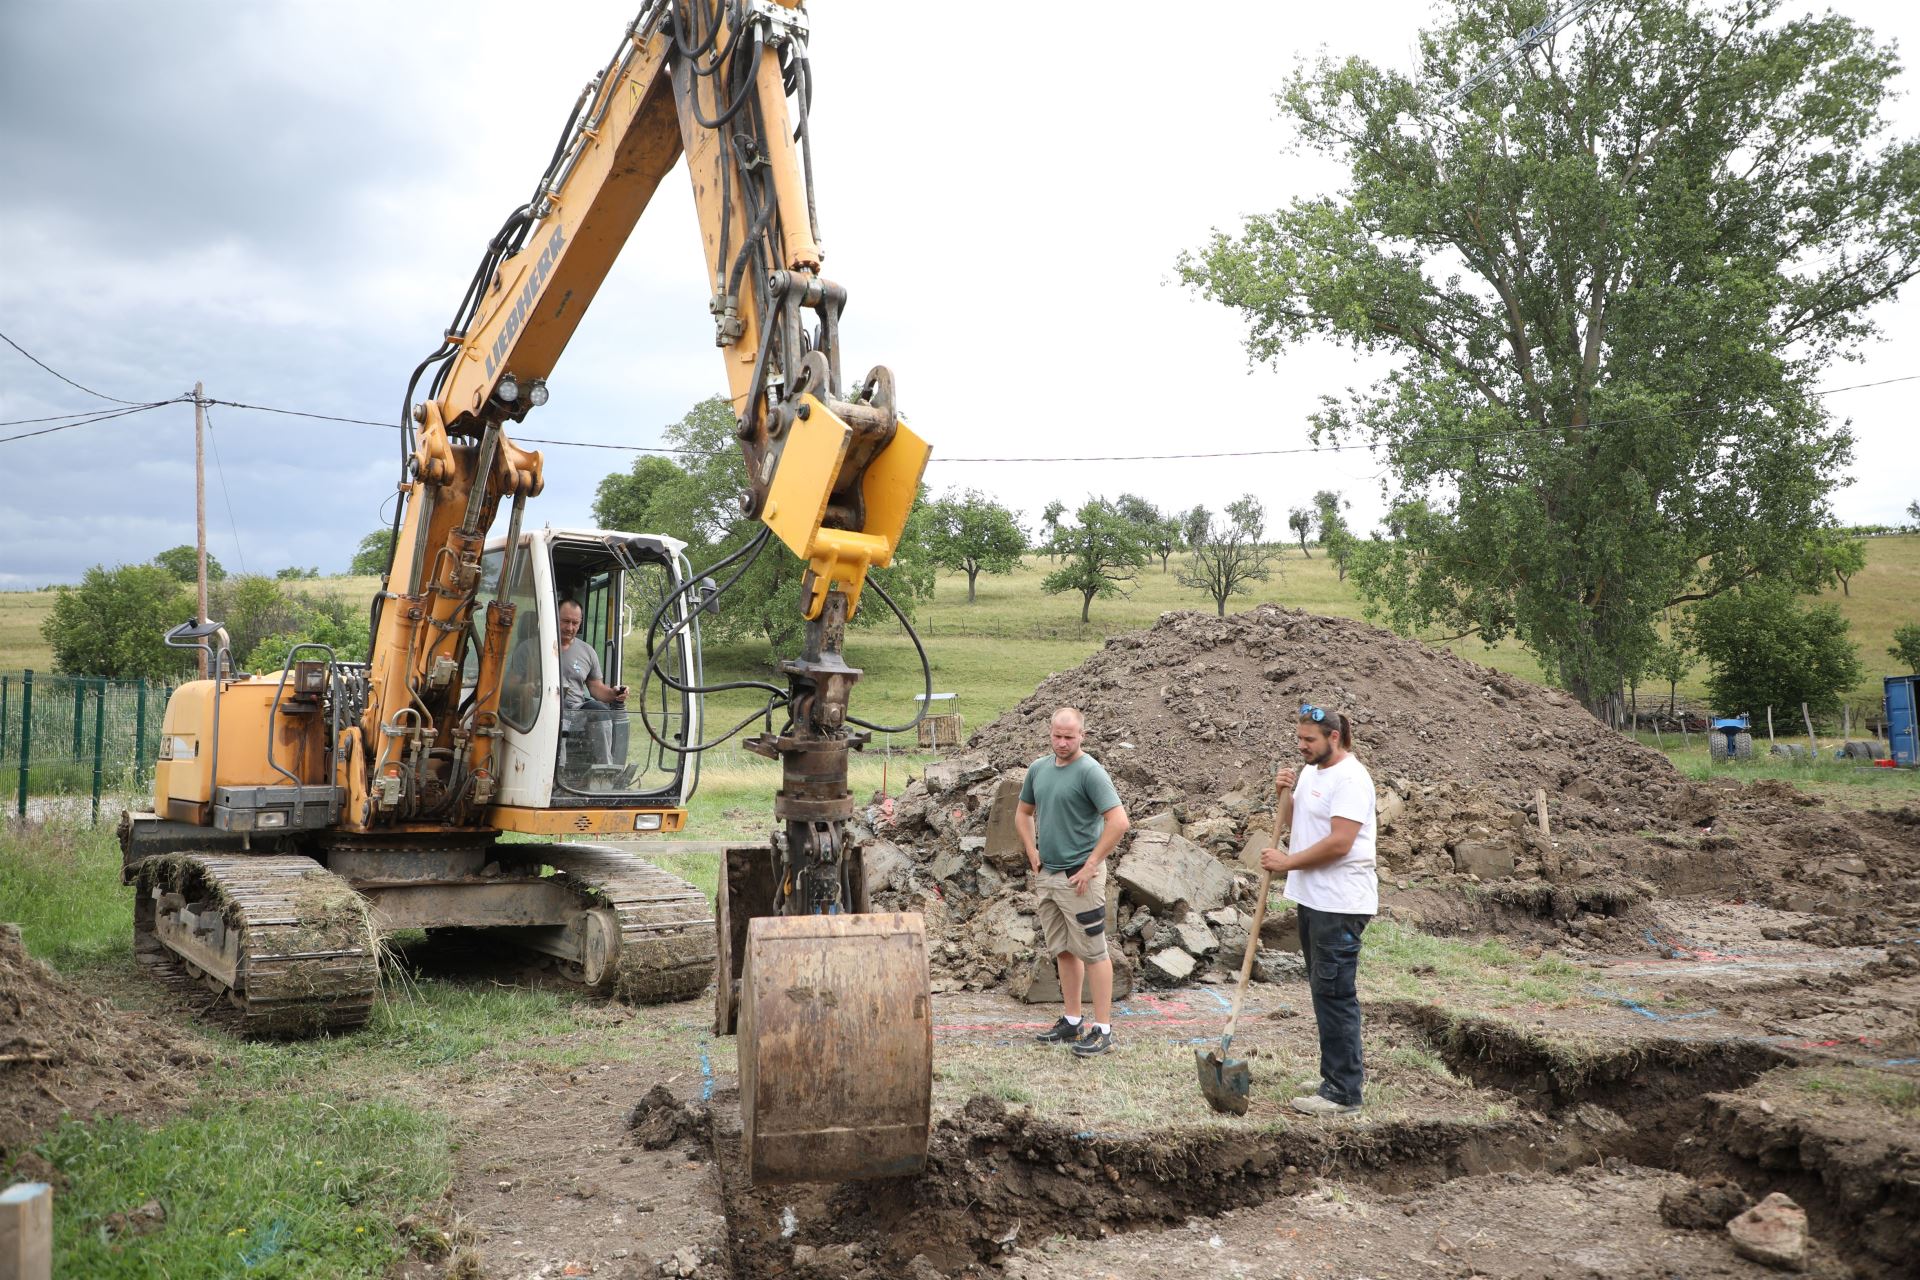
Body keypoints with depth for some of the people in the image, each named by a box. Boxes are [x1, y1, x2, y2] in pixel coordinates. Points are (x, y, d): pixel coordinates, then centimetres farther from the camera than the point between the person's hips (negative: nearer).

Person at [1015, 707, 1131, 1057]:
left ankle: (1102, 1029, 4)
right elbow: (1023, 812, 24)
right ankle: (1072, 1022, 26)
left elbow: (1118, 821, -21)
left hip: (1078, 877, -8)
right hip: (1046, 875, 8)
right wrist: (1032, 853, 12)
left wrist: (1090, 866, -18)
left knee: (1092, 952, -2)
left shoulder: (1090, 772, -14)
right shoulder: (1038, 769, 9)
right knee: (1063, 951, 15)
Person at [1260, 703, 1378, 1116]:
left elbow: (1339, 843, -23)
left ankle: (1342, 1092, -1)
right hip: (1312, 898, 10)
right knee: (1326, 989, 16)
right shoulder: (1310, 772, 13)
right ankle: (1349, 1068, 28)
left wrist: (1287, 862, -16)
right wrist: (1285, 793, 1)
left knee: (1334, 993, -7)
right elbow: (1293, 822, 19)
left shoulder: (1349, 778, -17)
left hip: (1340, 905, -10)